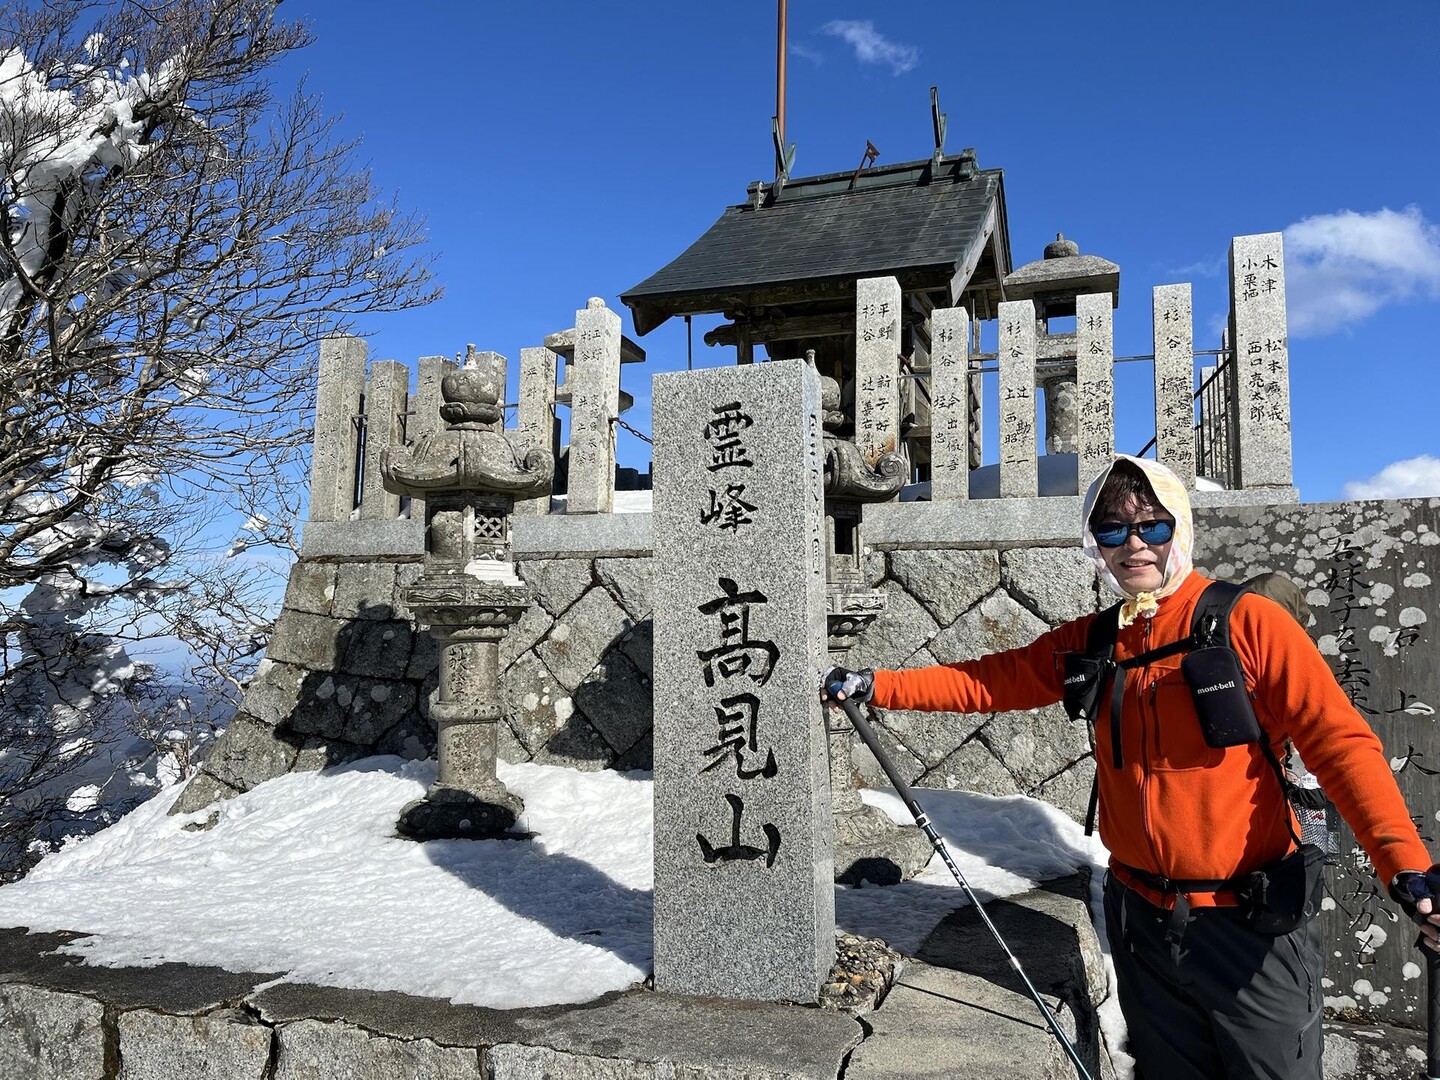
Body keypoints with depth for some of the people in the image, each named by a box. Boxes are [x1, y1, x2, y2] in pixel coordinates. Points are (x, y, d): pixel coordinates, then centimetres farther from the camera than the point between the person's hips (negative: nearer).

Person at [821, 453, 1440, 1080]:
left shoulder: (1247, 621, -11)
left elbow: (1337, 737, -16)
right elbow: (989, 680, 4)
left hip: (1251, 927, -4)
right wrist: (873, 687, -3)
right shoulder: (1090, 642, 4)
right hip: (1144, 921, 4)